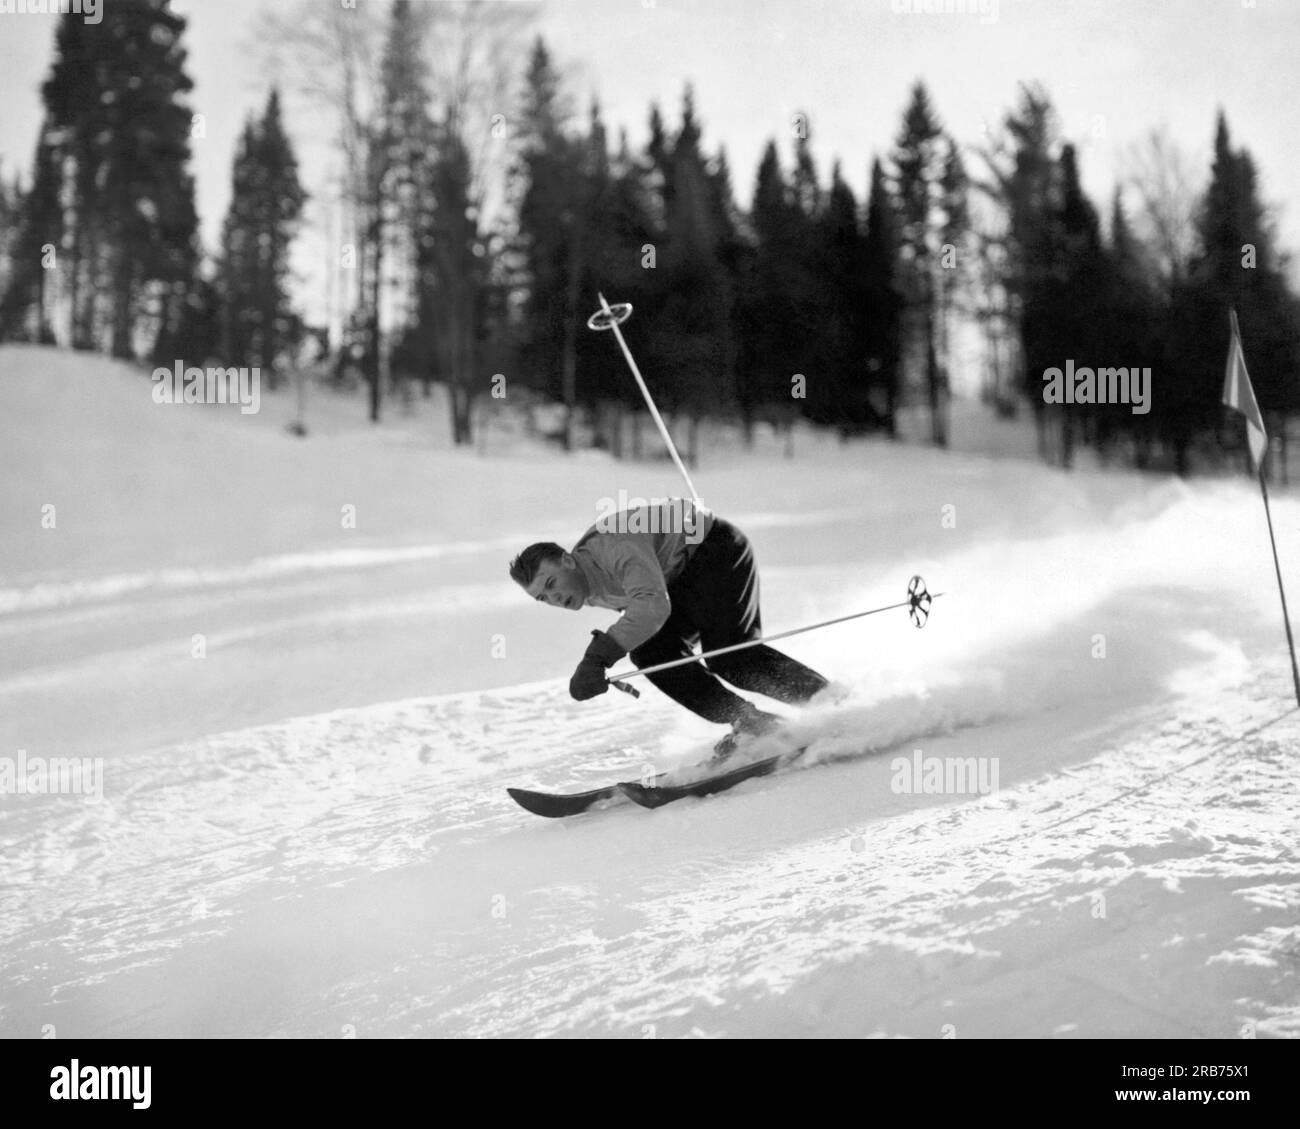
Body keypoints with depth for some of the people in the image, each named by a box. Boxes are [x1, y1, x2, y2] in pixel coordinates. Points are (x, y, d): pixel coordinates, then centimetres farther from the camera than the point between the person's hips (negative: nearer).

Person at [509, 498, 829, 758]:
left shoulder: (614, 545, -34)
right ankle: (750, 723, -10)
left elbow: (653, 606, -48)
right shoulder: (589, 591, -4)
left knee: (729, 656, -24)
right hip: (681, 579, 9)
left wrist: (597, 656, -53)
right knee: (648, 651, -13)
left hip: (719, 549, -9)